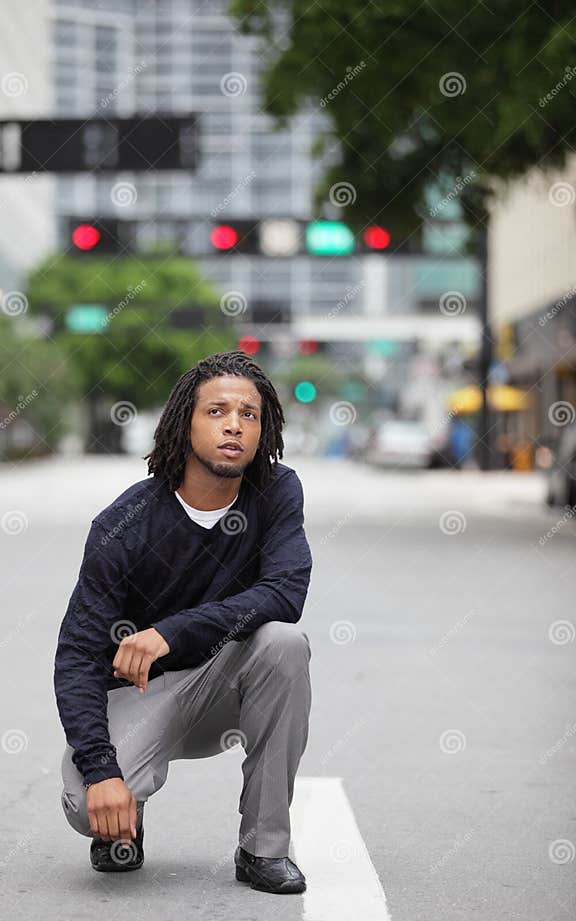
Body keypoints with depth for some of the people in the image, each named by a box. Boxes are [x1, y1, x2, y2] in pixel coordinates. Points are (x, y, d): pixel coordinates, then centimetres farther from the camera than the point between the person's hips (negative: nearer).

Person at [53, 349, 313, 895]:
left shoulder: (277, 493, -11)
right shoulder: (124, 524, -18)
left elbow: (285, 593, -26)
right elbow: (77, 656, -19)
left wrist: (173, 632, -38)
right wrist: (101, 771, -32)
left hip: (224, 685, 3)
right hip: (136, 693, -2)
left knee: (283, 640, -30)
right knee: (89, 805, -31)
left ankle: (264, 847, -17)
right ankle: (124, 824, 12)